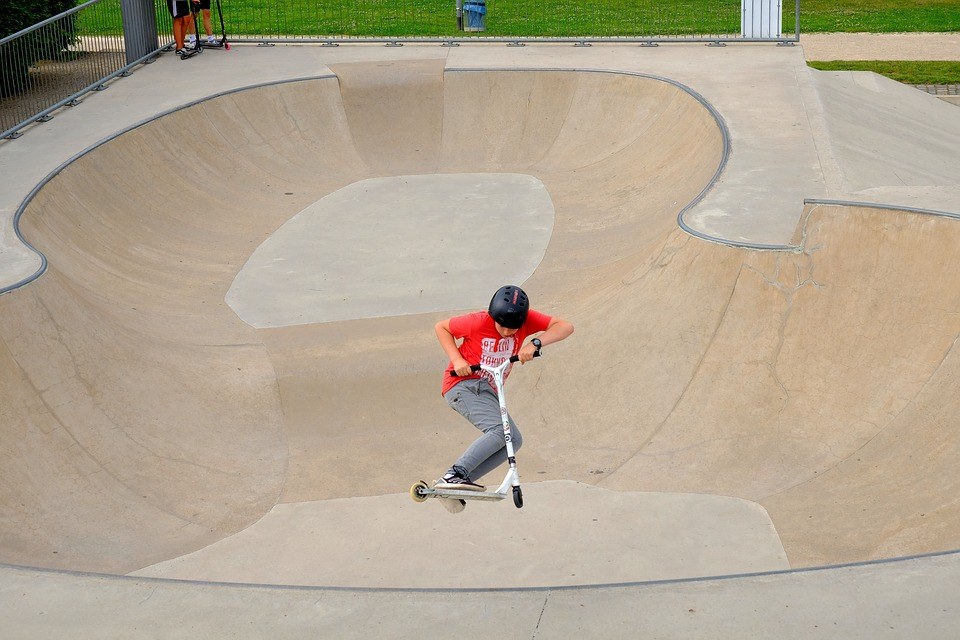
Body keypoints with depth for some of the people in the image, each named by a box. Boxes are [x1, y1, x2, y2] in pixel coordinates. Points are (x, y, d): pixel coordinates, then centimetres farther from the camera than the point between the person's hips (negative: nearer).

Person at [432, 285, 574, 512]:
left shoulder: (527, 319, -7)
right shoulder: (478, 322, -17)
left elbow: (565, 327, -17)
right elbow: (441, 327, -2)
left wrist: (535, 342, -32)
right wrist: (457, 360, -15)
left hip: (487, 391, 7)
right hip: (464, 384, -7)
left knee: (514, 440, -7)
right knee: (499, 430, -27)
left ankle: (457, 485, -10)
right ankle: (453, 476, -32)